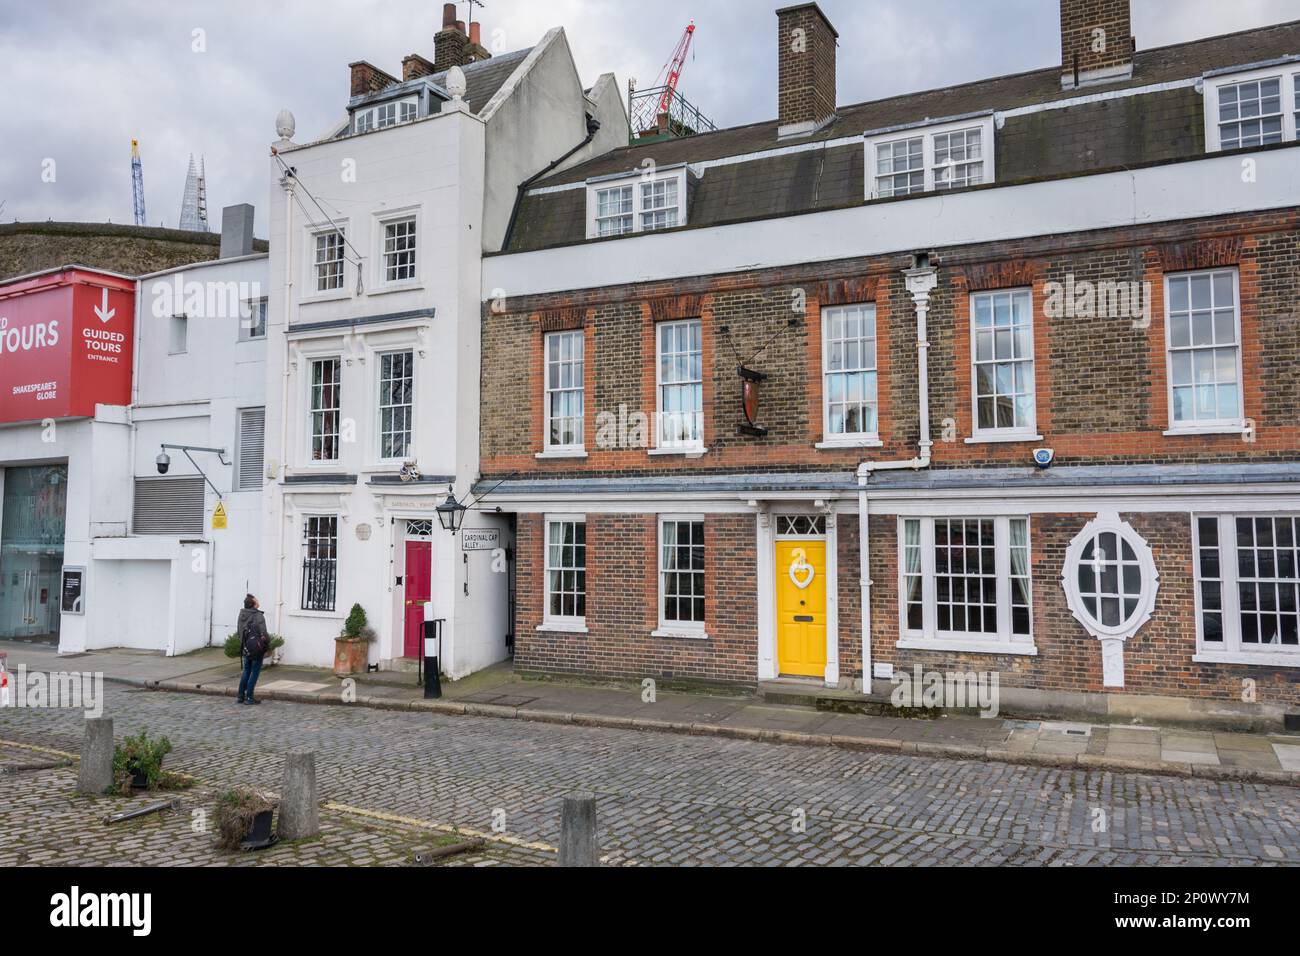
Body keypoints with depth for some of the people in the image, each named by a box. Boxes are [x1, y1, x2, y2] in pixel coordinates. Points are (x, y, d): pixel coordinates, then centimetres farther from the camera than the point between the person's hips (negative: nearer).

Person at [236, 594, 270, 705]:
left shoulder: (241, 615, 5)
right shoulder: (259, 616, -16)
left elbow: (238, 631, 11)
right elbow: (263, 633, -19)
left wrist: (242, 645, 18)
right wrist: (267, 647, -9)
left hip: (246, 648, 6)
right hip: (257, 648, -6)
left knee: (246, 671, 18)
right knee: (255, 672, 3)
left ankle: (241, 696, 21)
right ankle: (249, 697, 4)